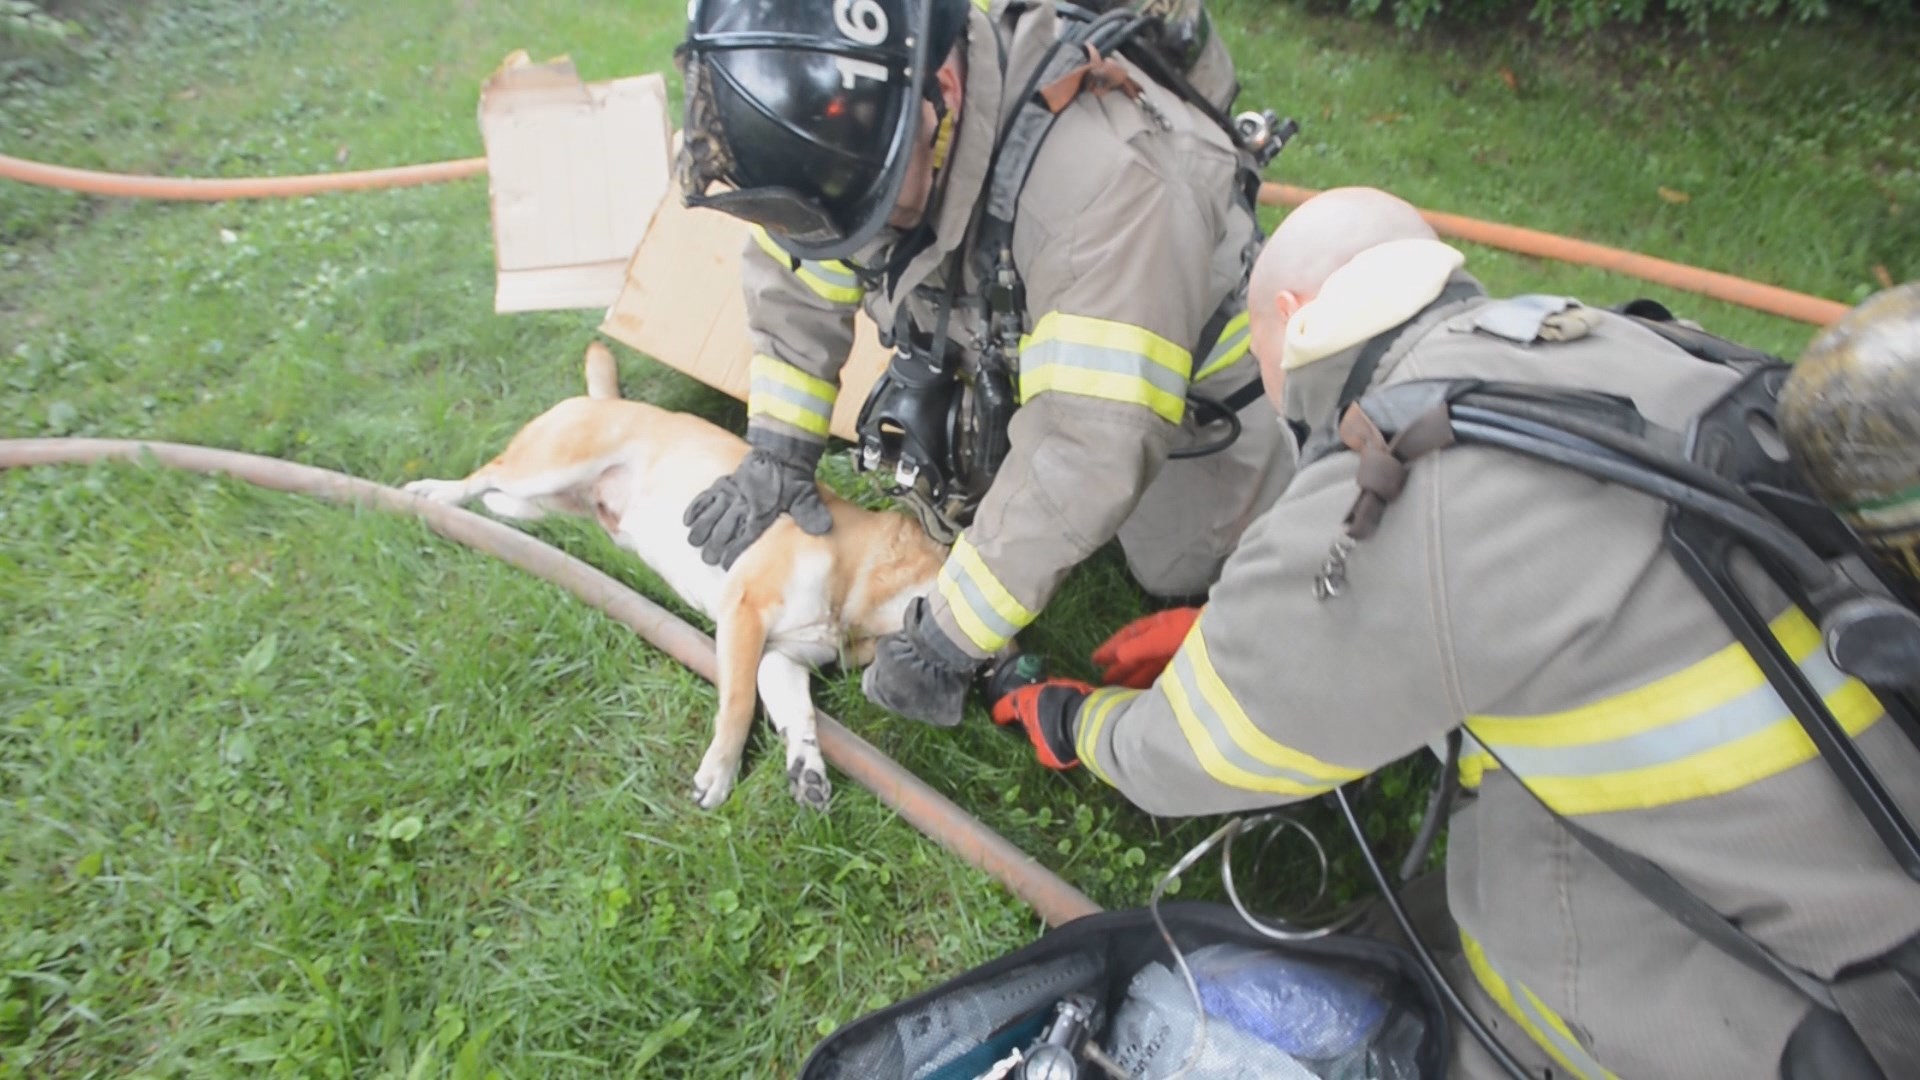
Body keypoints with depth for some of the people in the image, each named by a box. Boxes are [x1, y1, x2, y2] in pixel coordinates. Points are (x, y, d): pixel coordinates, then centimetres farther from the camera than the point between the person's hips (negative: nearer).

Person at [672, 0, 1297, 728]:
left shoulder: (1110, 181, -45)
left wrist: (950, 640, -38)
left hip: (1185, 394, -5)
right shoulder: (847, 110, -23)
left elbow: (1089, 450, -44)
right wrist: (776, 451, -10)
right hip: (1009, 354, 5)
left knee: (1176, 573, 5)